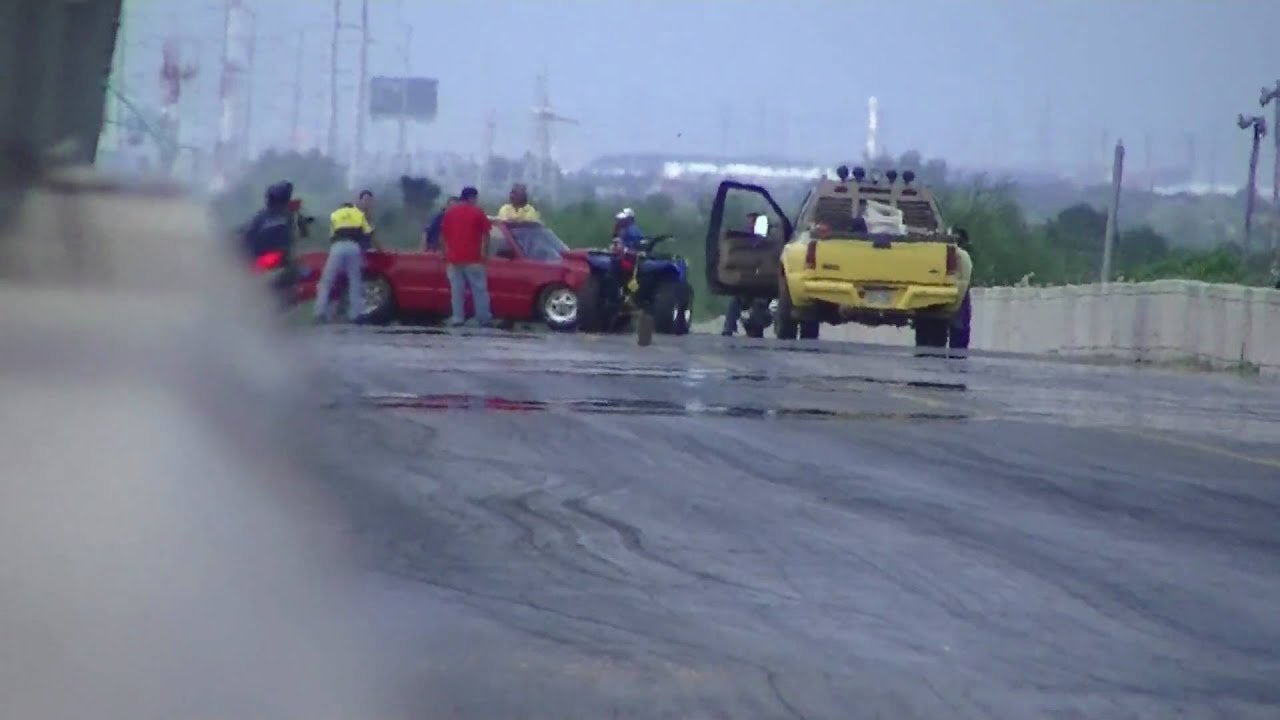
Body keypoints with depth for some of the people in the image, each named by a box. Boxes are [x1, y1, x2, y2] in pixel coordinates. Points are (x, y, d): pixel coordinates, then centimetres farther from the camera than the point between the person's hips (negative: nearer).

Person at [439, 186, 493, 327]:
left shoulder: (449, 212, 8)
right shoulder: (477, 212, -1)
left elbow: (443, 234, 11)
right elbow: (485, 234, -2)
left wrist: (446, 251, 20)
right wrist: (484, 251, 7)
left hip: (453, 257, 3)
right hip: (473, 257, -3)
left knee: (457, 289, 4)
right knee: (479, 289, 2)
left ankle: (457, 318, -1)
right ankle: (484, 318, 2)